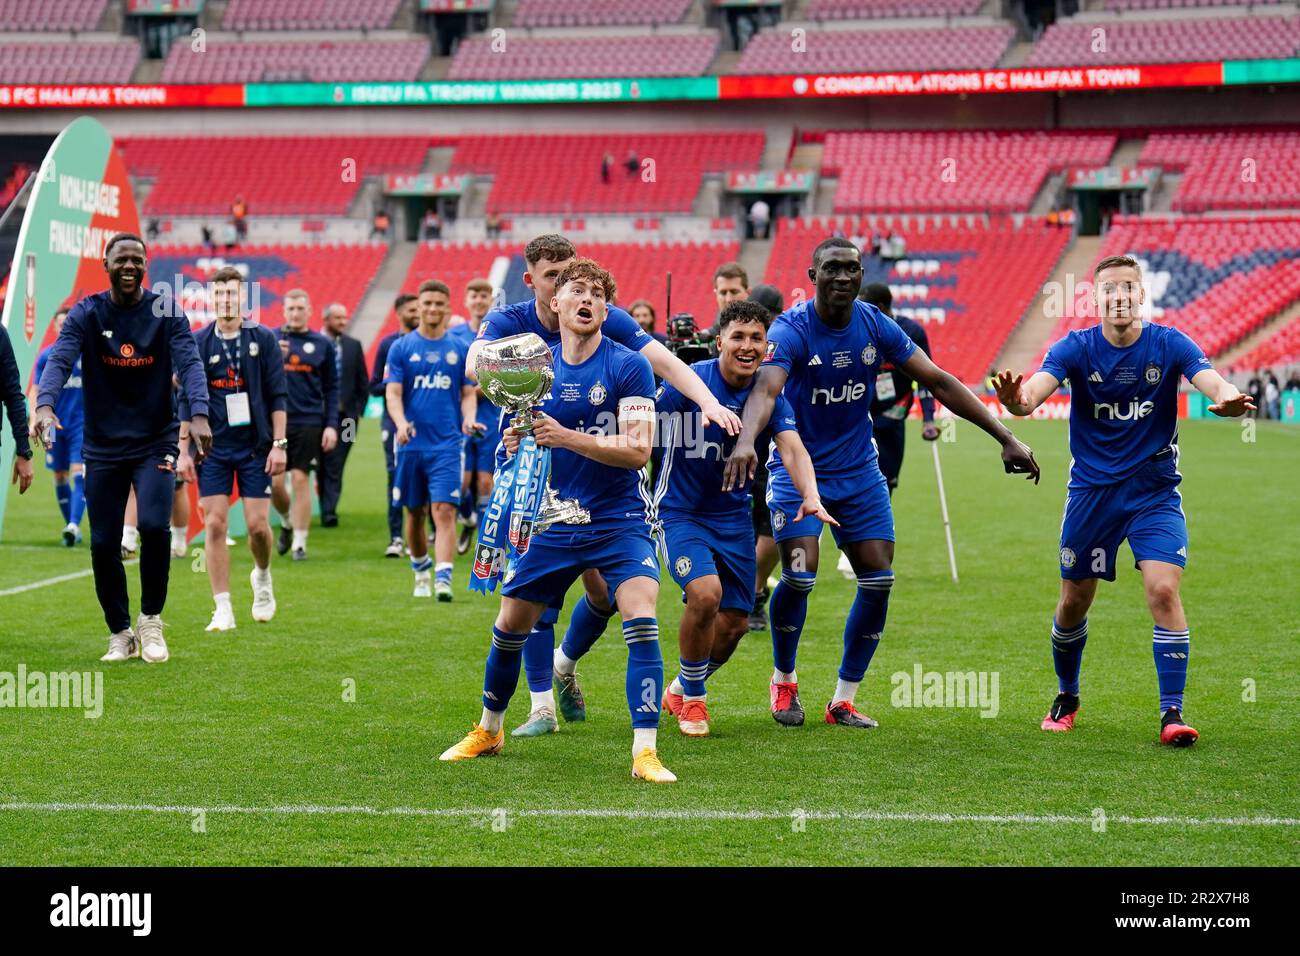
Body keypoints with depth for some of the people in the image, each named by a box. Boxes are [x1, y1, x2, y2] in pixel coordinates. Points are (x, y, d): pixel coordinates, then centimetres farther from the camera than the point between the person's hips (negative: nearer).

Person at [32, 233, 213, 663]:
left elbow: (189, 364, -15)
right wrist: (44, 406, -37)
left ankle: (151, 620, 2)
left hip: (156, 443, -1)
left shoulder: (166, 312, -3)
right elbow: (59, 361, -17)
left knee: (153, 525, -20)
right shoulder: (86, 314, -3)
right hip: (103, 447, 1)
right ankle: (121, 634, 19)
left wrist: (198, 414, -33)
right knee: (103, 544, 0)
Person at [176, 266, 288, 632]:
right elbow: (186, 400, 4)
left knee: (258, 524, -4)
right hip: (212, 449, 1)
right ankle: (223, 610, 2)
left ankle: (262, 576, 28)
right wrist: (183, 451, -1)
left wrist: (279, 445, -6)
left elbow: (278, 396, 1)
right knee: (215, 524, -4)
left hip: (256, 447, -1)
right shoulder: (197, 343, 2)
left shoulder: (263, 339, 0)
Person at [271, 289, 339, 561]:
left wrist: (331, 425, 0)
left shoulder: (322, 344, 5)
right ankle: (286, 523, 27)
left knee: (301, 480, -3)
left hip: (309, 422, 0)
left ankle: (300, 543, 4)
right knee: (274, 481, -2)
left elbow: (331, 388, 8)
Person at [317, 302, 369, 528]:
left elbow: (363, 382, 12)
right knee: (327, 465, 2)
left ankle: (329, 511, -2)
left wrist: (359, 411, 5)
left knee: (334, 467, -1)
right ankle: (328, 511, 12)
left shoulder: (353, 346, 9)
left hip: (346, 416, 2)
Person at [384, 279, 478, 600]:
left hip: (447, 444, -1)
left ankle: (443, 579, -20)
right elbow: (392, 393, -2)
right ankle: (421, 572, 31)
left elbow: (468, 393, 10)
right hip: (411, 442, 1)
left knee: (444, 511, -14)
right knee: (415, 513, 10)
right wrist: (401, 423, -21)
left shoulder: (460, 349, 7)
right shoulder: (402, 347, 4)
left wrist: (469, 417, -12)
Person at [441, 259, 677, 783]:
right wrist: (515, 443, -10)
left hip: (617, 520, -4)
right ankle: (488, 730, 33)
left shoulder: (628, 366, -9)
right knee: (510, 624, 9)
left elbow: (637, 450, -18)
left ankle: (644, 751, -17)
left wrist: (566, 437, -26)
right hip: (553, 520, 4)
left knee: (641, 620, -21)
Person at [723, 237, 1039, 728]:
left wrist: (1006, 438, -5)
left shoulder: (876, 326, -5)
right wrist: (745, 442, -59)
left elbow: (939, 382, -2)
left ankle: (843, 700, 11)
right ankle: (784, 680, 11)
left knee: (879, 581, -4)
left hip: (859, 470, 5)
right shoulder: (791, 329, -19)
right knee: (800, 576, -18)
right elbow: (766, 389, -37)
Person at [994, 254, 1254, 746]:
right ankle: (1066, 699, 33)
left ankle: (1172, 714, -11)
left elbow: (1213, 382, -25)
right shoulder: (1075, 349, -9)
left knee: (1163, 590, -18)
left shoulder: (1169, 345, -9)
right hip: (1091, 490, 1)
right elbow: (1036, 388, -26)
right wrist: (1017, 401, -52)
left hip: (1155, 493, -1)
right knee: (1074, 601, 8)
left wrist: (1229, 399, -51)